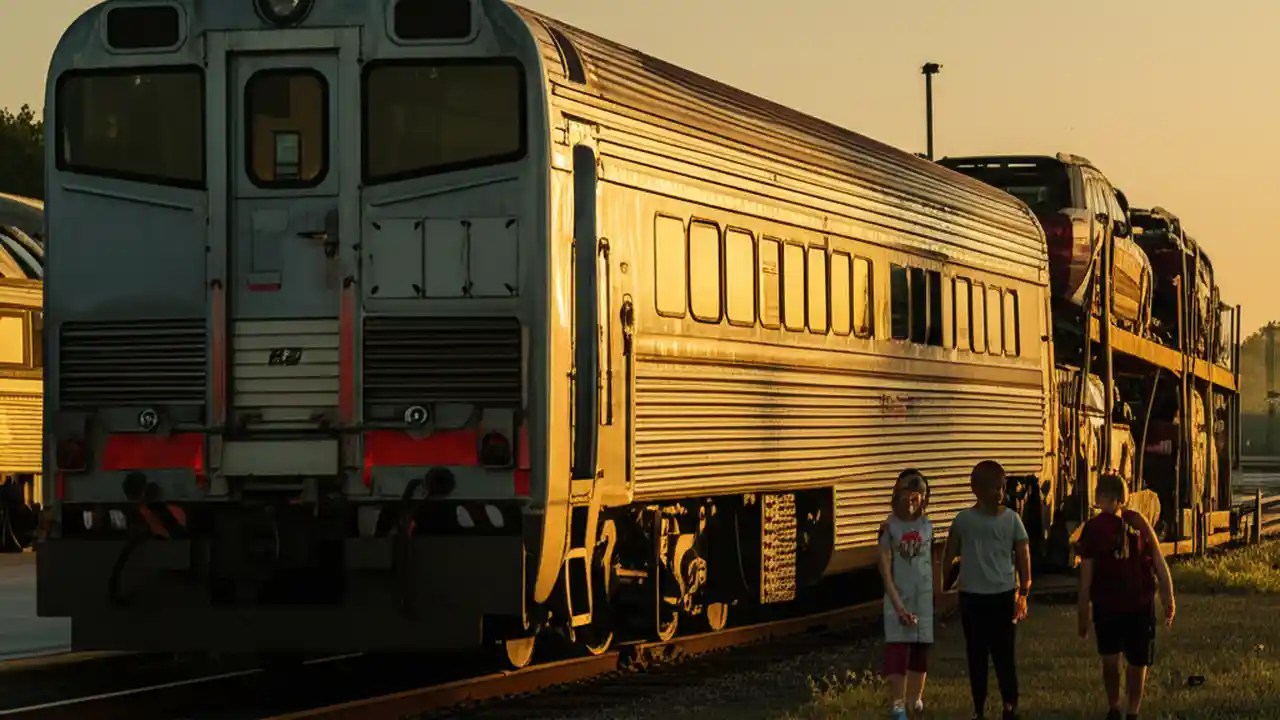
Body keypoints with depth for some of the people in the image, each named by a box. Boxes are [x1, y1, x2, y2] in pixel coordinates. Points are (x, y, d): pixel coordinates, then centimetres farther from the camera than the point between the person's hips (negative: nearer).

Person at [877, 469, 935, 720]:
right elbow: (885, 569, -7)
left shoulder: (927, 526, 2)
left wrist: (937, 598, 6)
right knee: (897, 650, -7)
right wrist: (897, 603, -14)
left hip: (924, 598, 3)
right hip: (898, 598, -3)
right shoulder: (889, 527, -6)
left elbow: (933, 563, 9)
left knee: (920, 651, 9)